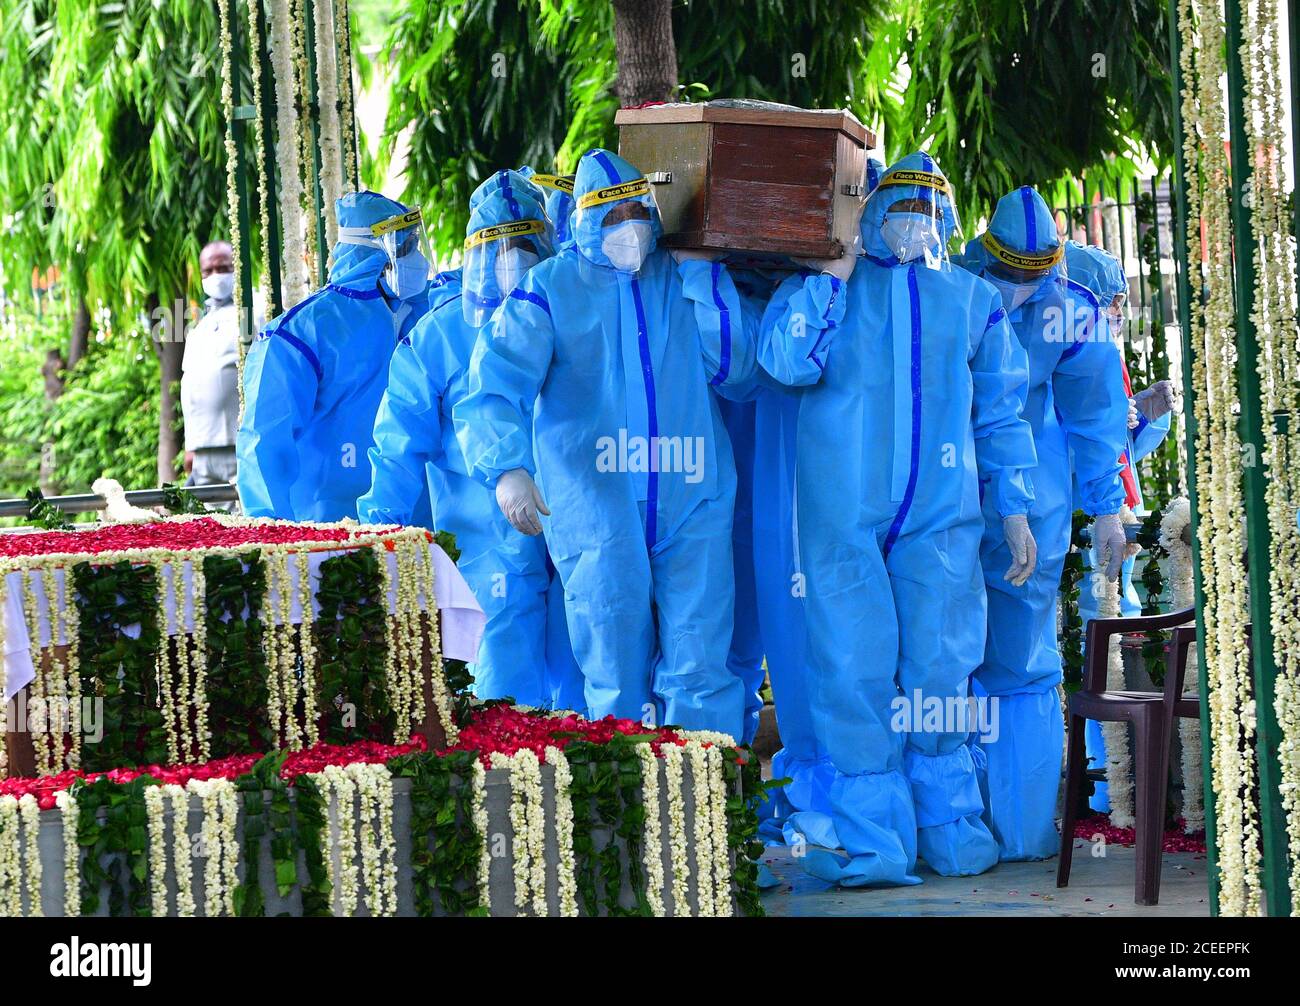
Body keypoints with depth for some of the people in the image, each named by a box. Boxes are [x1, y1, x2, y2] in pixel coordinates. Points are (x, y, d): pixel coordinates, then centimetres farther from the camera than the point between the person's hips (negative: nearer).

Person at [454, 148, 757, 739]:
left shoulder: (688, 281, 11)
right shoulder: (551, 288, 1)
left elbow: (734, 368, -2)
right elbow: (496, 383, -12)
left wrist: (702, 274, -3)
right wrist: (507, 467, -29)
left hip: (691, 500, 2)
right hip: (593, 507, -1)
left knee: (702, 672, -2)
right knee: (615, 681, 4)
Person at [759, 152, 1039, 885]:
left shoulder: (974, 301, 16)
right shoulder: (827, 284, 8)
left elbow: (1000, 413, 17)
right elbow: (789, 361, -11)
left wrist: (1015, 511, 11)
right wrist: (832, 272, -10)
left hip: (941, 514, 2)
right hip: (843, 513, -2)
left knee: (940, 672, 4)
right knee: (855, 672, -4)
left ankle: (949, 825, 18)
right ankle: (873, 842, 3)